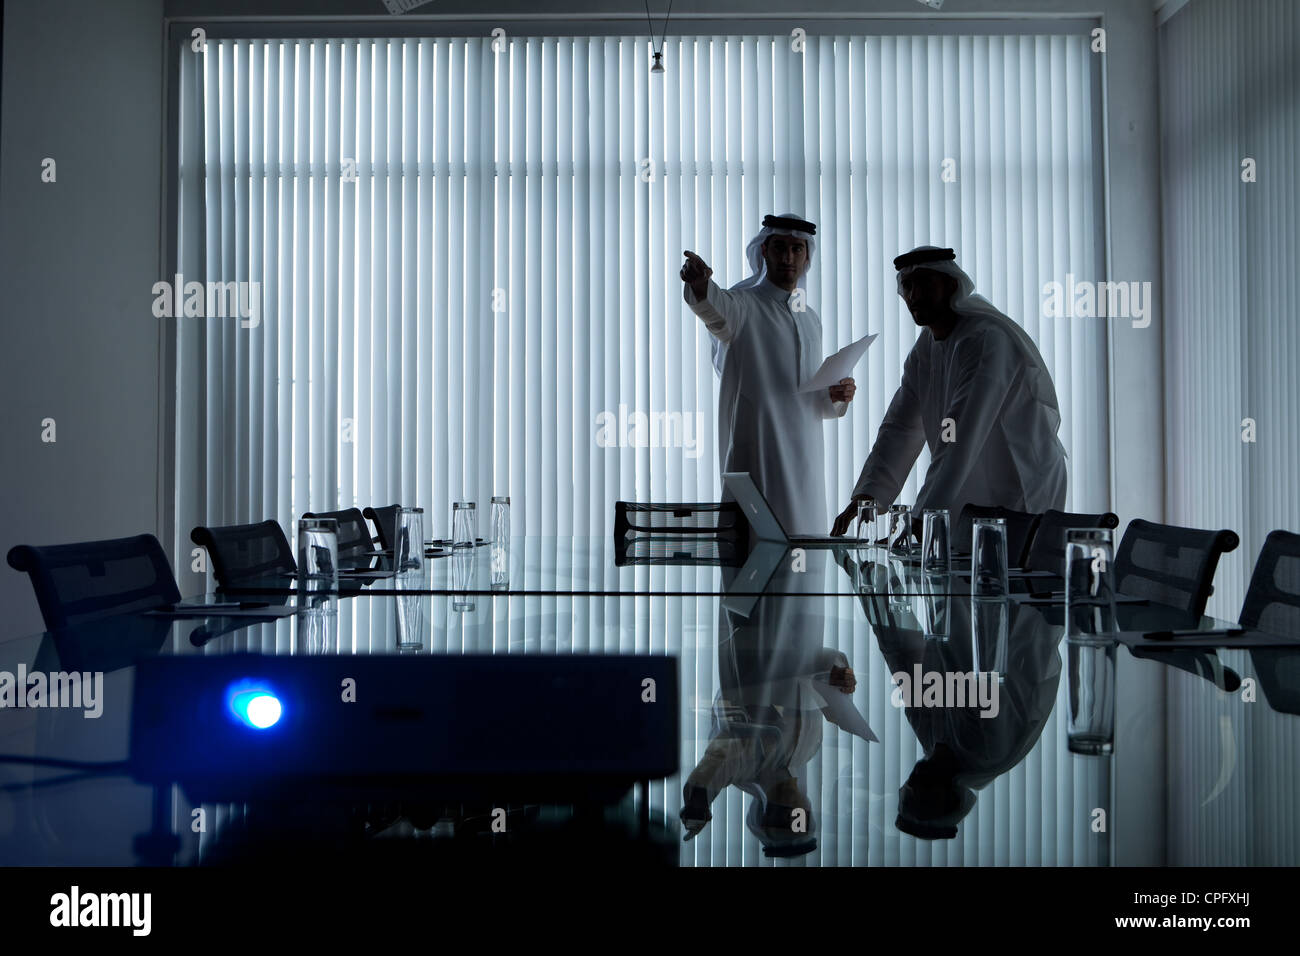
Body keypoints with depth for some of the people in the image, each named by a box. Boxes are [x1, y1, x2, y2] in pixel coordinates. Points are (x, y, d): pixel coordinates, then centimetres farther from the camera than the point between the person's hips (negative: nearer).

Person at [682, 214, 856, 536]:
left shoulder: (811, 321, 19)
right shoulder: (742, 305, -1)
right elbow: (716, 308, -27)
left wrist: (836, 397, 3)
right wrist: (700, 287, -50)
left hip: (804, 460, 6)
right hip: (756, 457, -6)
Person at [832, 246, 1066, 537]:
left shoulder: (988, 338, -21)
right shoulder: (923, 350, 6)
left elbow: (962, 439, -30)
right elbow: (900, 428, 0)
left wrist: (921, 520, -36)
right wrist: (865, 496, -14)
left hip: (1022, 499, -7)